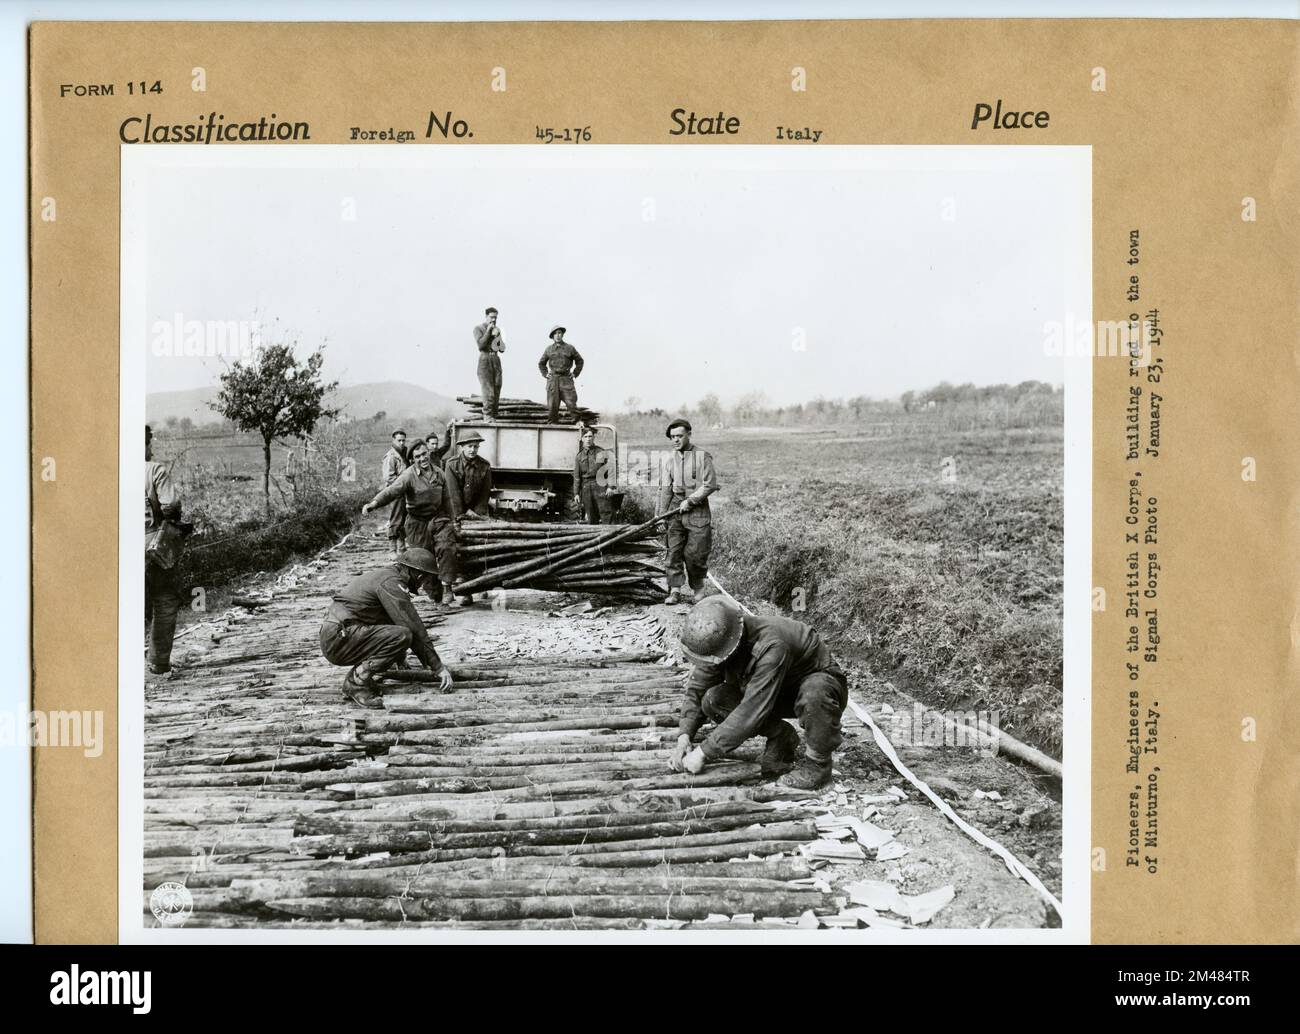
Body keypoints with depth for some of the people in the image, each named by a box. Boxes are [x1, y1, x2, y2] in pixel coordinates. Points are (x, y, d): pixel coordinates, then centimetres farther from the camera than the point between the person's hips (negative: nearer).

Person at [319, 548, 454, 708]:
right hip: (338, 639, -10)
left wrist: (400, 658, 49)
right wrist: (438, 667, -10)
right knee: (402, 636, -23)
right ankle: (356, 683, -13)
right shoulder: (391, 582, -11)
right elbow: (413, 627, -16)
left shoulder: (382, 574, 21)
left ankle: (357, 679, 9)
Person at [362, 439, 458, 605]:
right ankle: (433, 593, 18)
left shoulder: (440, 475, 3)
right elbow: (392, 490, -30)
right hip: (418, 522, -3)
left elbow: (446, 500, 14)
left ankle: (447, 587, -9)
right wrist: (374, 502, -47)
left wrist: (449, 521, 18)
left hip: (438, 518, 3)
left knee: (447, 548, -17)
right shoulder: (409, 476, -13)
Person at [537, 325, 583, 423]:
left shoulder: (570, 348, 7)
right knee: (552, 404, -2)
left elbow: (579, 361, 17)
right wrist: (545, 374, 12)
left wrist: (575, 373, 8)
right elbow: (541, 363, 24)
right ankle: (553, 422, 4)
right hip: (553, 379, 1)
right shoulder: (549, 349, 11)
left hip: (566, 379, -1)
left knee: (571, 402, -10)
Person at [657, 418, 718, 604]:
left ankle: (698, 588, 16)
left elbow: (710, 485, -8)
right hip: (676, 509, 4)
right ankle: (675, 590, -1)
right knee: (674, 551, -3)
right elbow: (665, 488, 7)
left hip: (697, 510, -4)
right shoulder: (671, 458, 9)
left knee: (694, 553, -4)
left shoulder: (702, 457, -4)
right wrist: (661, 513, -1)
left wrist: (690, 501, -13)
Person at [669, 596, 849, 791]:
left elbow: (751, 712, -40)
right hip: (779, 694, 7)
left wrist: (704, 753, -35)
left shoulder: (772, 647, -40)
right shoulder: (716, 645, -16)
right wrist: (684, 738, -19)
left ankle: (817, 763, -16)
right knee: (713, 700, -16)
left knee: (813, 694, -43)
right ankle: (780, 738, 2)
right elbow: (696, 689, -4)